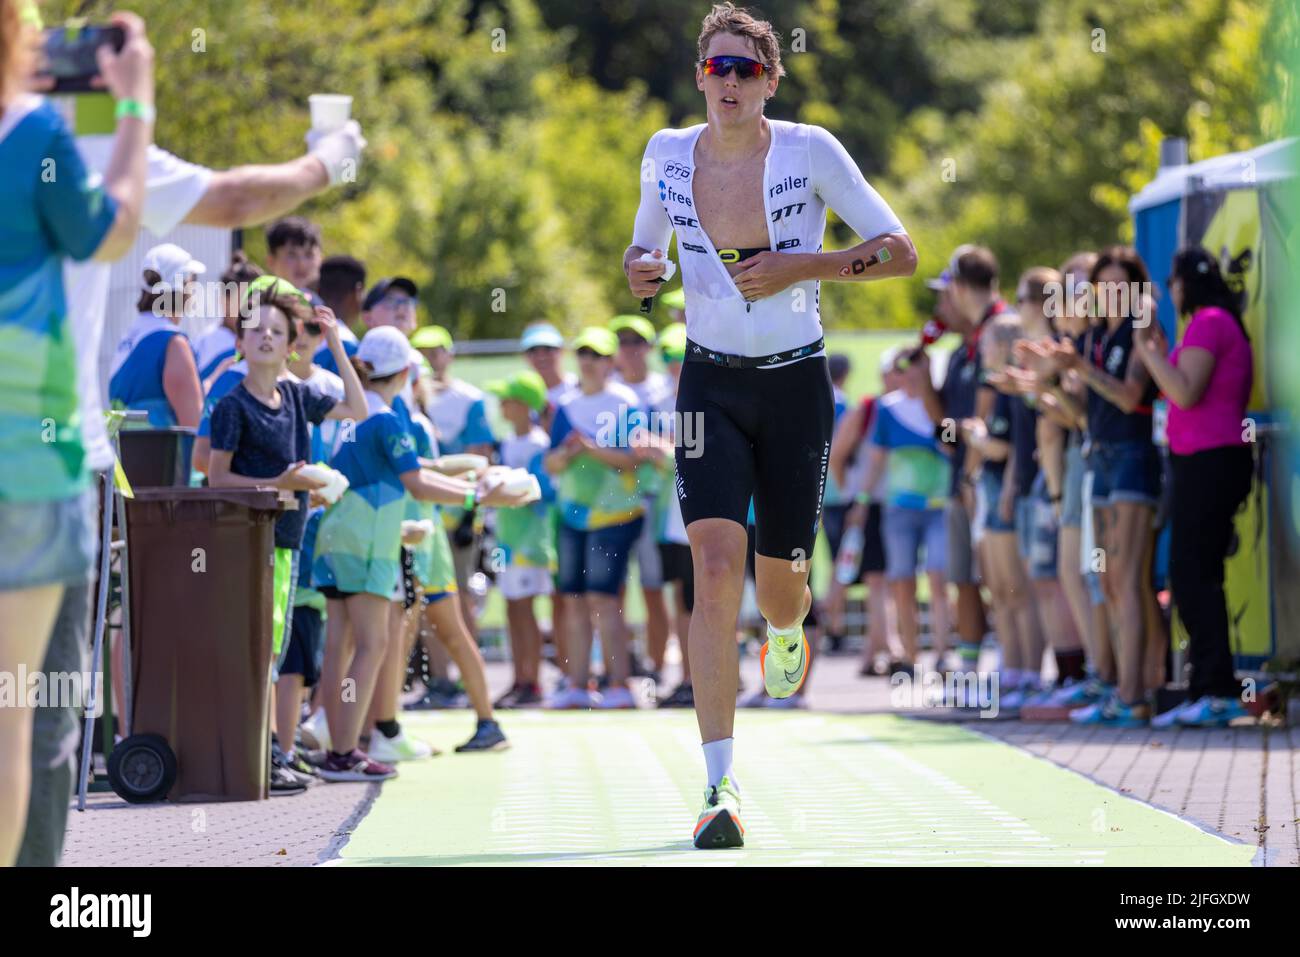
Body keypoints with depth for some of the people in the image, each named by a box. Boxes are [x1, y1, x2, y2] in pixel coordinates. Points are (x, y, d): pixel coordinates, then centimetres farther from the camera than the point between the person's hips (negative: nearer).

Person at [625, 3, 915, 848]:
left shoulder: (810, 150, -8)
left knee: (778, 580, 7)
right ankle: (721, 785, -21)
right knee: (716, 567, -18)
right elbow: (645, 244, 18)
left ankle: (790, 626, 51)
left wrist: (802, 267, -19)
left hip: (796, 386, -1)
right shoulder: (668, 154, 1)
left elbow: (901, 251, -7)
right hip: (711, 386, 1)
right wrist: (639, 269, -6)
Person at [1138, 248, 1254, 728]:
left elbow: (1187, 393, -20)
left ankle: (1218, 692, -14)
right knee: (1193, 578, 10)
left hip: (1209, 462, -11)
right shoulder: (1223, 324, 21)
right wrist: (1161, 350, 20)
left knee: (1193, 576, -11)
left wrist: (1147, 351, -13)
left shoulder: (1209, 322, -11)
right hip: (1209, 461, 11)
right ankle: (1207, 692, 11)